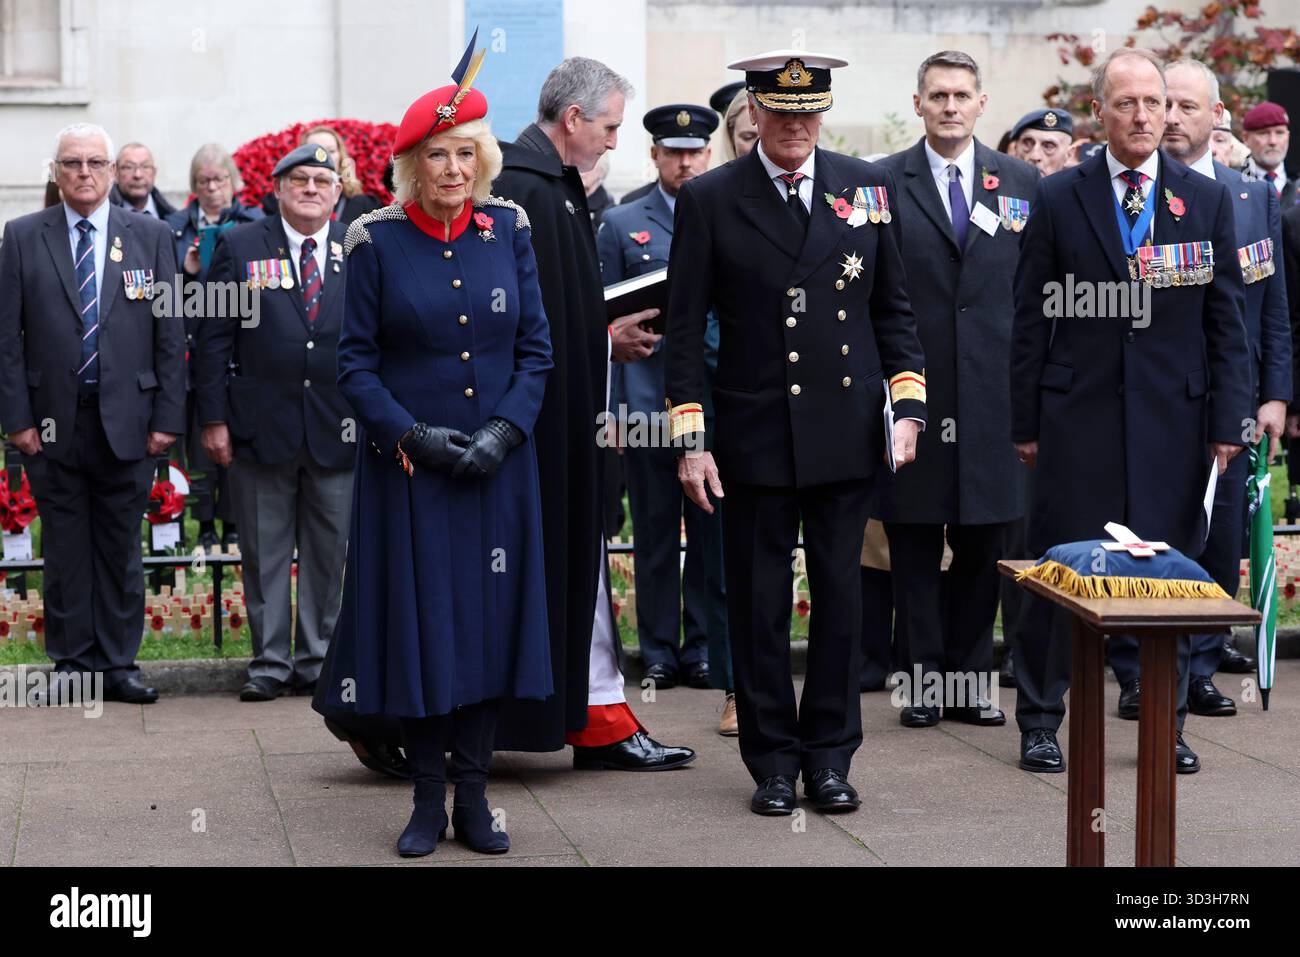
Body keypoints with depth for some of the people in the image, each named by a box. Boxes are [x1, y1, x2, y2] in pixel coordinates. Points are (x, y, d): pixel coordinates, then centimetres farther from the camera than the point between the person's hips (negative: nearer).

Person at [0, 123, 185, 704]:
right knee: (65, 547, 5)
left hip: (127, 421, 0)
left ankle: (118, 664, 12)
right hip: (53, 421, 0)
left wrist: (167, 417, -2)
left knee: (121, 546, 5)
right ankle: (72, 661, 14)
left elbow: (170, 334, 4)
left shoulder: (150, 236, 5)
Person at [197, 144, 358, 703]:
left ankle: (316, 662, 17)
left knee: (328, 553, 7)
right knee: (264, 553, 4)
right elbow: (213, 339, 2)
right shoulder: (239, 248, 3)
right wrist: (213, 419, -4)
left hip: (339, 429, 1)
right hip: (261, 426, -1)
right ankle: (270, 663, 13)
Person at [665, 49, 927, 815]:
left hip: (847, 430, 2)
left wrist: (908, 405, 0)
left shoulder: (870, 186, 5)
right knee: (760, 601, 5)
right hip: (755, 433, -2)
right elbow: (686, 327, -1)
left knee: (840, 595, 7)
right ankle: (774, 759, 16)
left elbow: (894, 308, 10)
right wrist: (690, 439, -6)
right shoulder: (709, 200, -2)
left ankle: (830, 754, 18)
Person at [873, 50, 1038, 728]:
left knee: (983, 545, 6)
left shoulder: (1023, 183, 9)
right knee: (914, 544, 3)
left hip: (993, 392, 2)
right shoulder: (882, 183, 2)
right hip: (912, 392, -2)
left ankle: (970, 680, 15)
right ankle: (922, 678, 11)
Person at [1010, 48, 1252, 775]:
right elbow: (1032, 319, 3)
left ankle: (1168, 724, 18)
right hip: (1079, 415, -1)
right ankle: (1041, 721, 14)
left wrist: (1230, 420, -1)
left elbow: (1226, 321, 5)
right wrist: (1025, 422, 0)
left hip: (1175, 417, 1)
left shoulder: (1209, 200, 5)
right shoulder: (1058, 199, 2)